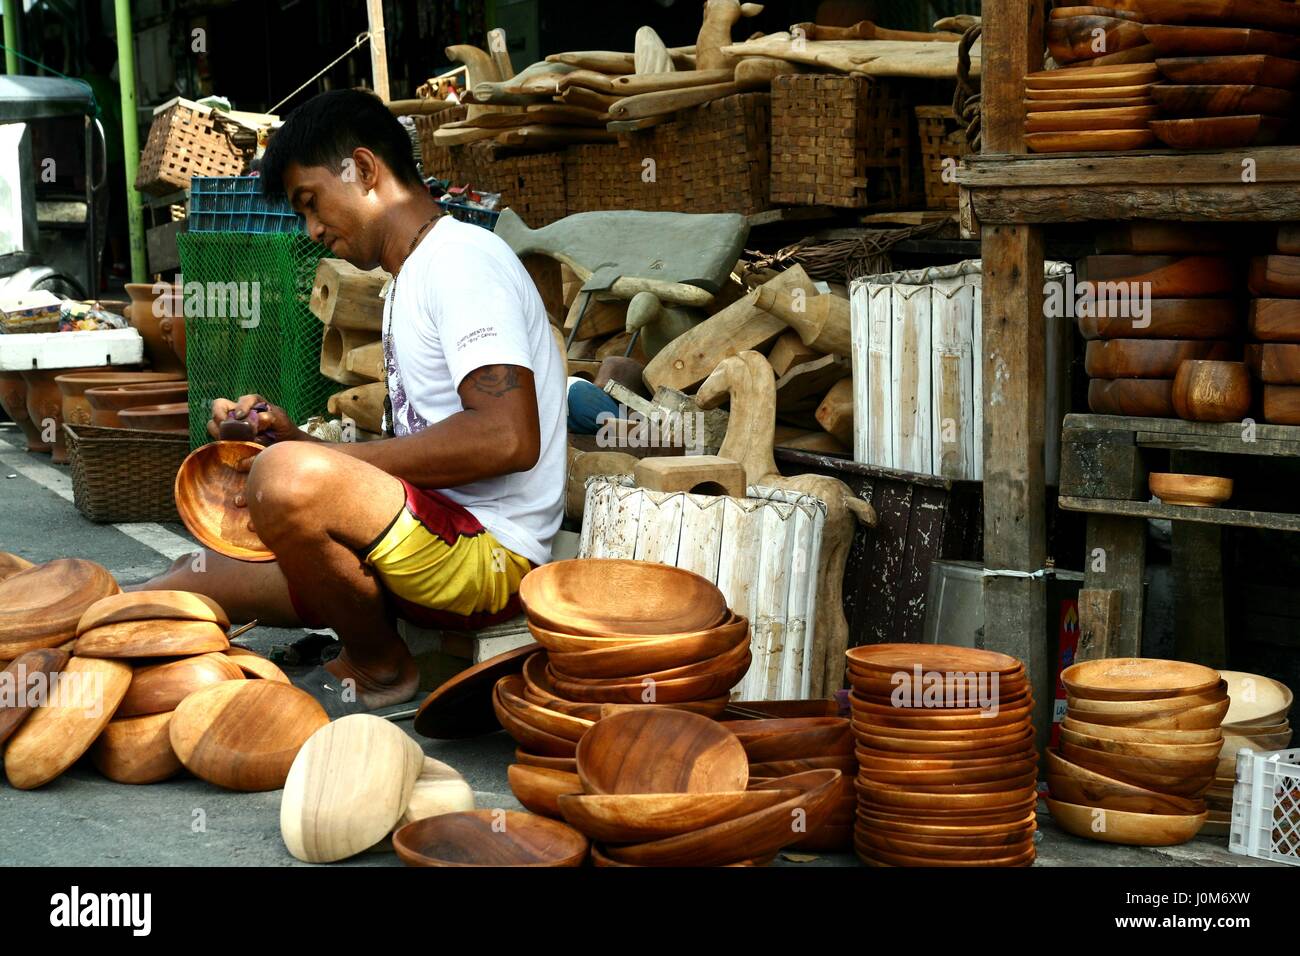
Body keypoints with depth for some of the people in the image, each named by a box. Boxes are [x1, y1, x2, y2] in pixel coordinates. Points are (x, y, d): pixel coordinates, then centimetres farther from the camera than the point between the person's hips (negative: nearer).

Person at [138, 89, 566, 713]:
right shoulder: (410, 280, 22)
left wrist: (307, 460, -17)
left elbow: (508, 438, -24)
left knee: (288, 479, -31)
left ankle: (376, 668, -9)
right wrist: (298, 441, 5)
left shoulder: (462, 259, -10)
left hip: (492, 554, -9)